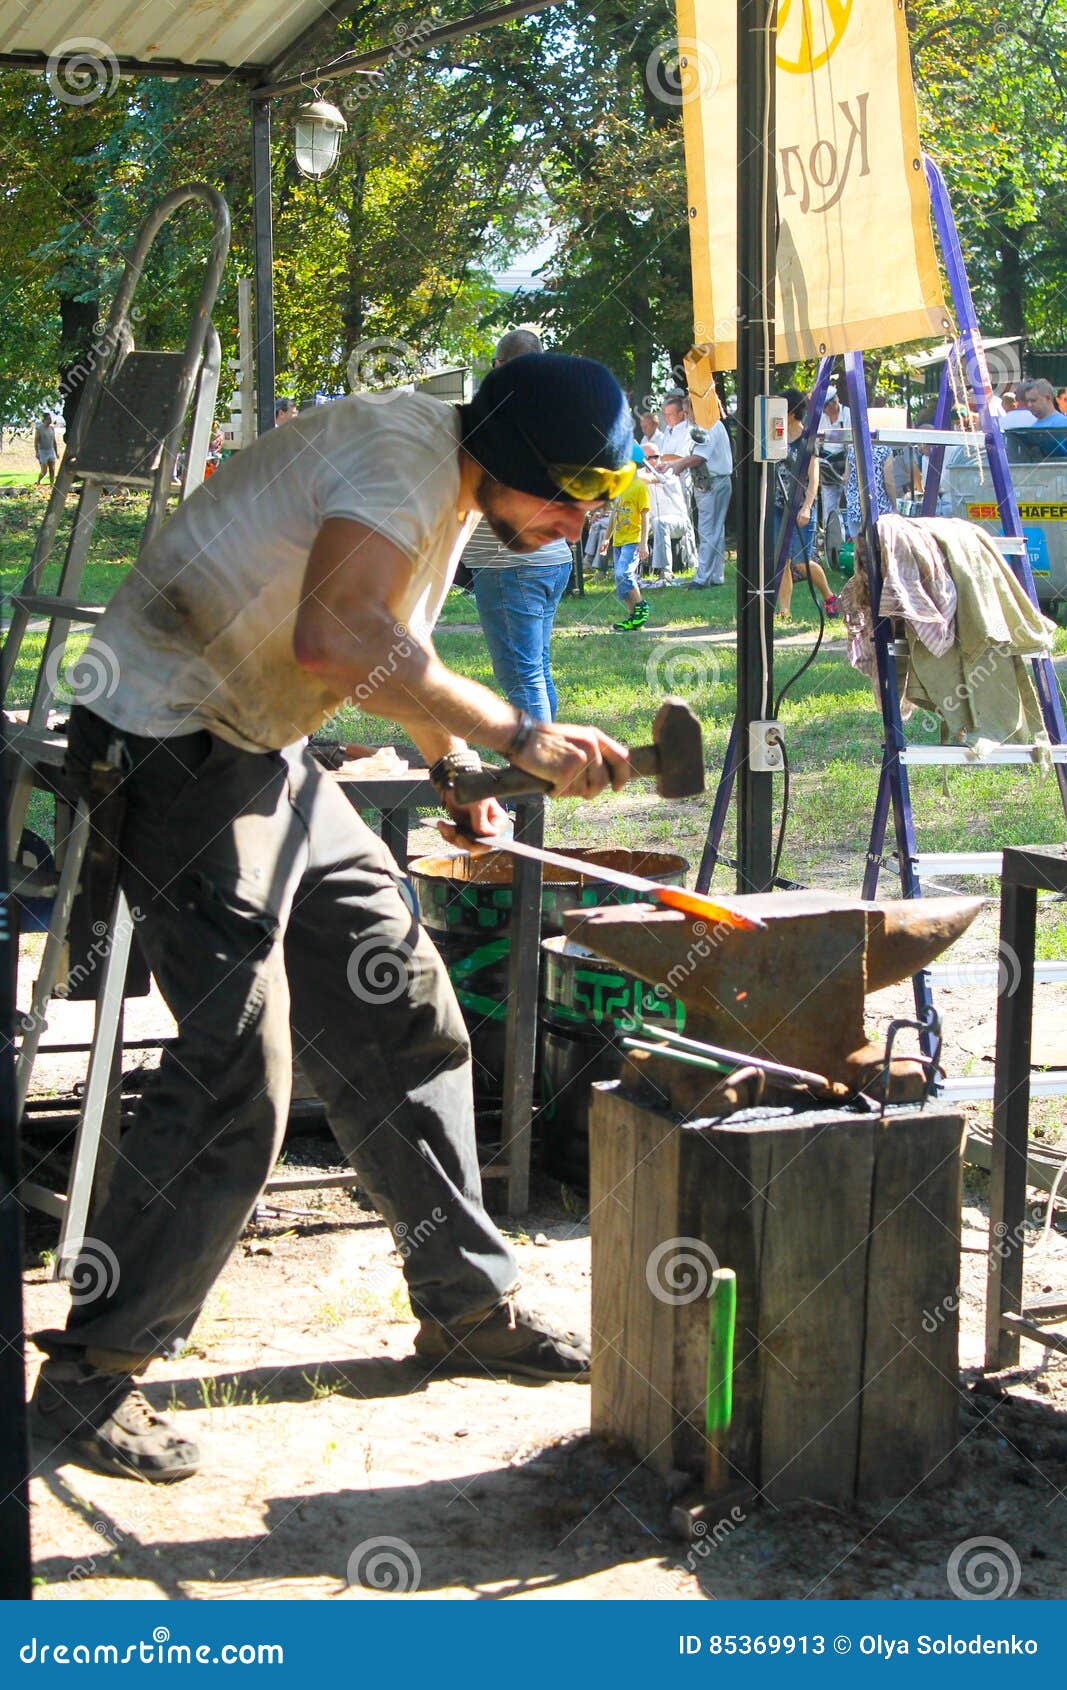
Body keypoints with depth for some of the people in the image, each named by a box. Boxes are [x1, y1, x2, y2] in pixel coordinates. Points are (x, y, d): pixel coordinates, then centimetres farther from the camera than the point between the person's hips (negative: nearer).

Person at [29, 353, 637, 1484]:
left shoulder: (455, 486, 12)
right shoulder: (405, 455, -20)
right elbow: (336, 637, -37)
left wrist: (455, 773, 28)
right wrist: (517, 736, -33)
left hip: (263, 754, 10)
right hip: (169, 743, -10)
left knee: (404, 1019, 11)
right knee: (235, 1066, -15)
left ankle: (467, 1307, 24)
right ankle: (90, 1374, -2)